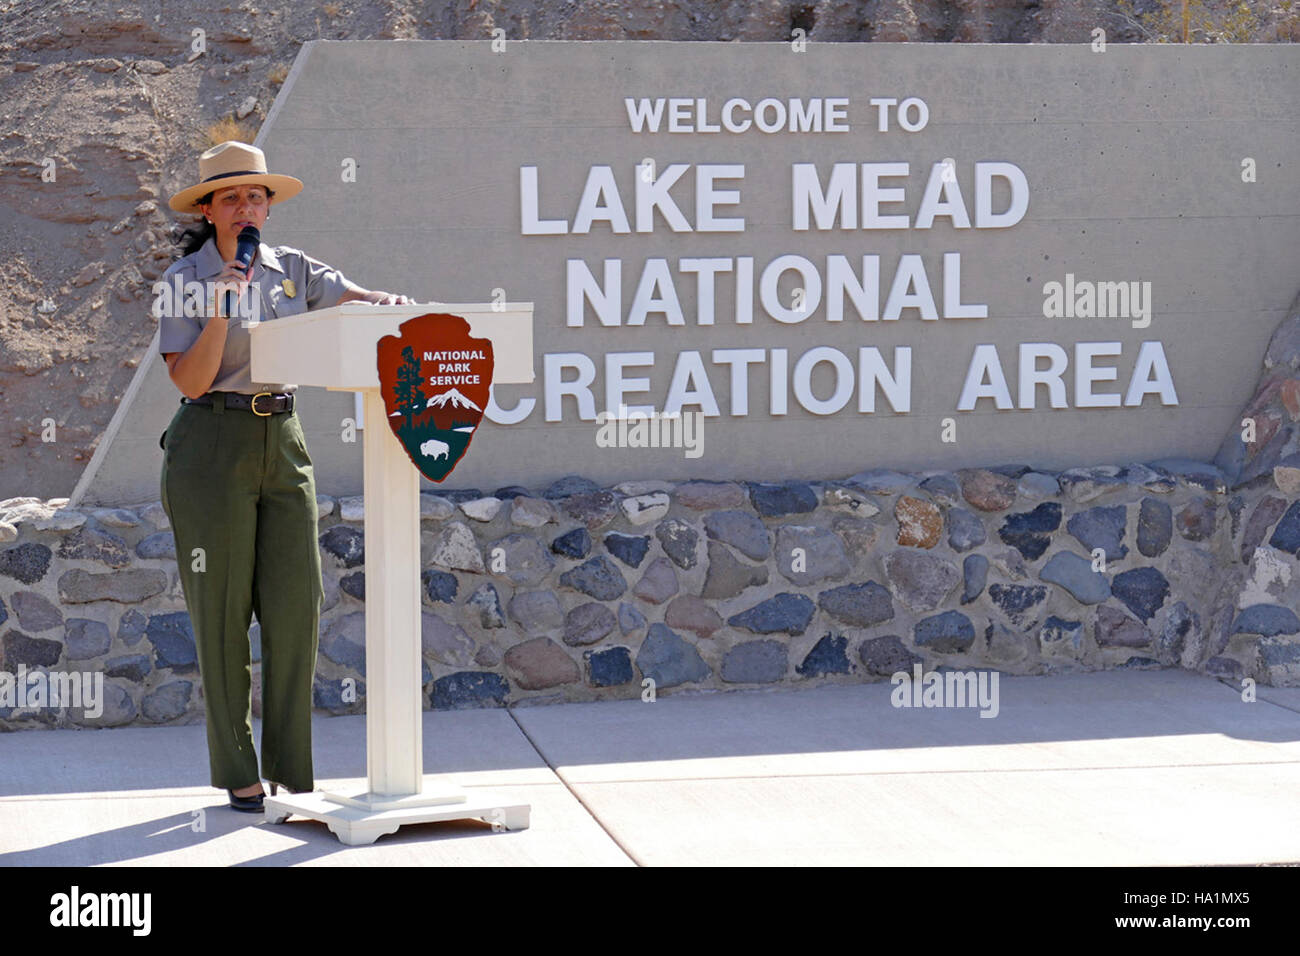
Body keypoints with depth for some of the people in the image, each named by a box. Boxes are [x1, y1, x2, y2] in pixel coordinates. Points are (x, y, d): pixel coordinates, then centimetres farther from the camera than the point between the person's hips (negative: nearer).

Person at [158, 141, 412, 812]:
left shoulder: (292, 270, 9)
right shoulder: (184, 280, -2)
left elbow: (364, 300, 9)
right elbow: (191, 381, -11)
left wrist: (392, 304, -14)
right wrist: (223, 305, -20)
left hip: (283, 442, 4)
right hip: (212, 447, -4)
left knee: (296, 602, -2)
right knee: (223, 611, 0)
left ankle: (290, 770, 7)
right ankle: (237, 773, 10)